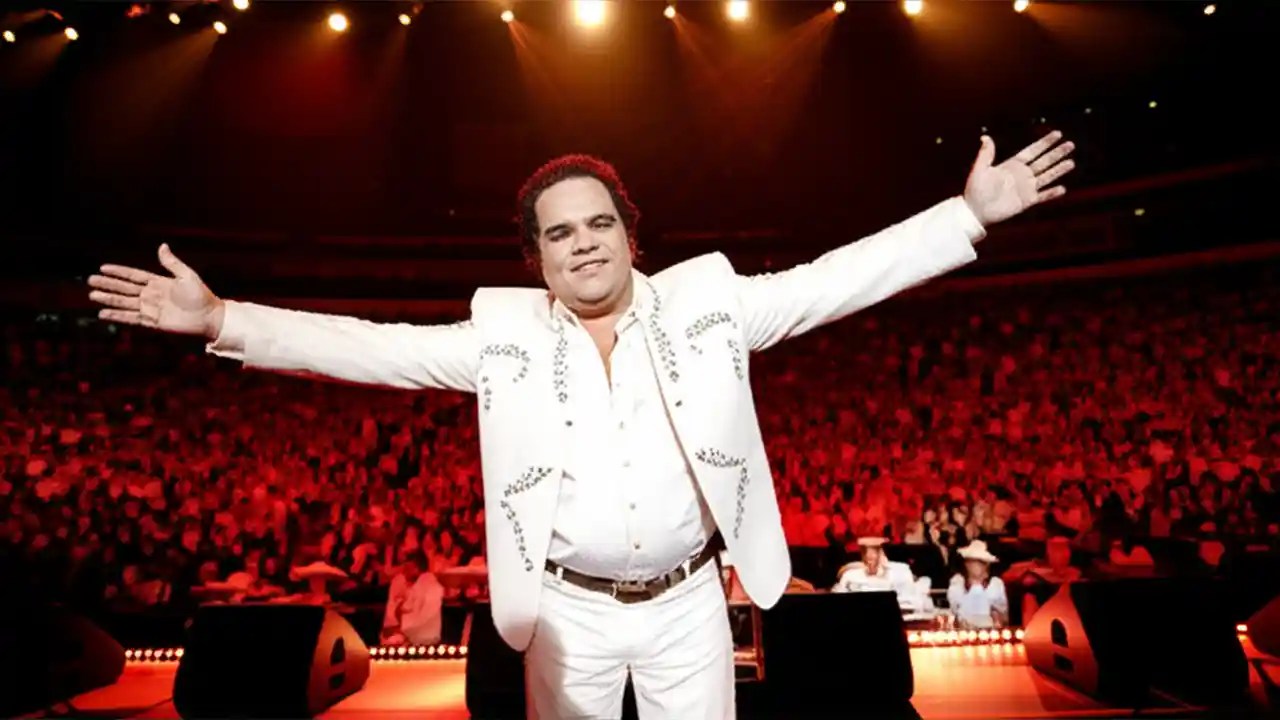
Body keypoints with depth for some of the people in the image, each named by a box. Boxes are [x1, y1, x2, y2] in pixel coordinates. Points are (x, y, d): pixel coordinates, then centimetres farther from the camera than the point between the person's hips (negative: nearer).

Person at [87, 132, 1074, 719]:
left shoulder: (706, 303, -4)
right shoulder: (503, 335, -4)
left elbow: (832, 280, -7)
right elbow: (375, 346, -6)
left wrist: (970, 212, -10)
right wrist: (222, 319, -12)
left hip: (689, 603, 0)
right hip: (572, 611, 1)